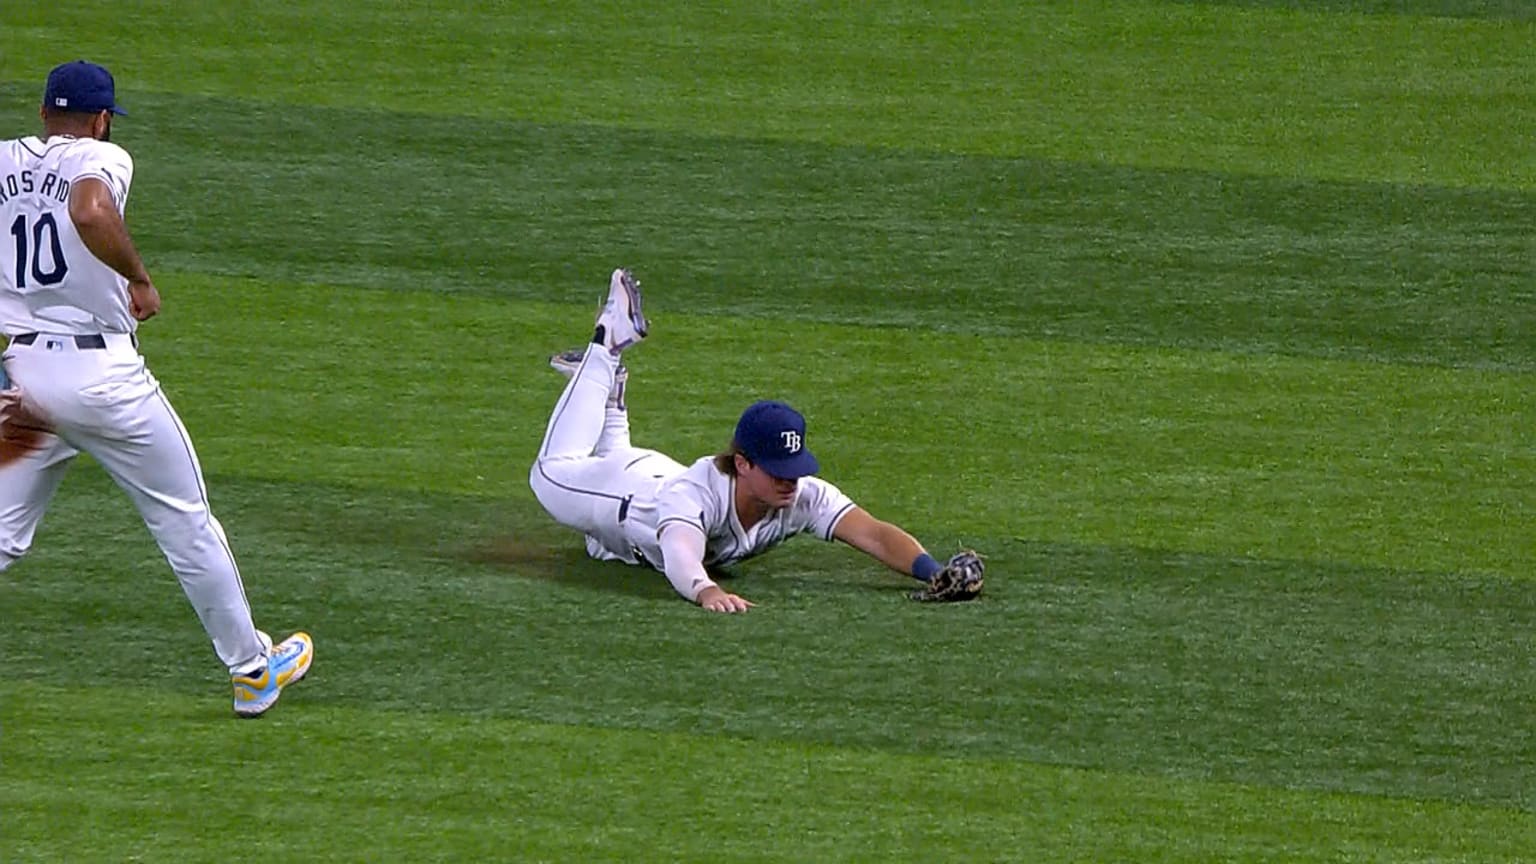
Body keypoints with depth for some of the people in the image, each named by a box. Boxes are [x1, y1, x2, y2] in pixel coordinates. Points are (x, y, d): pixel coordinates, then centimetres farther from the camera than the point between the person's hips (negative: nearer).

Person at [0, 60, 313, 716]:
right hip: (103, 373, -4)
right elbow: (90, 213, -31)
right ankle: (251, 668, 20)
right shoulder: (100, 159, -8)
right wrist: (140, 278, -17)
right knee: (186, 523, 10)